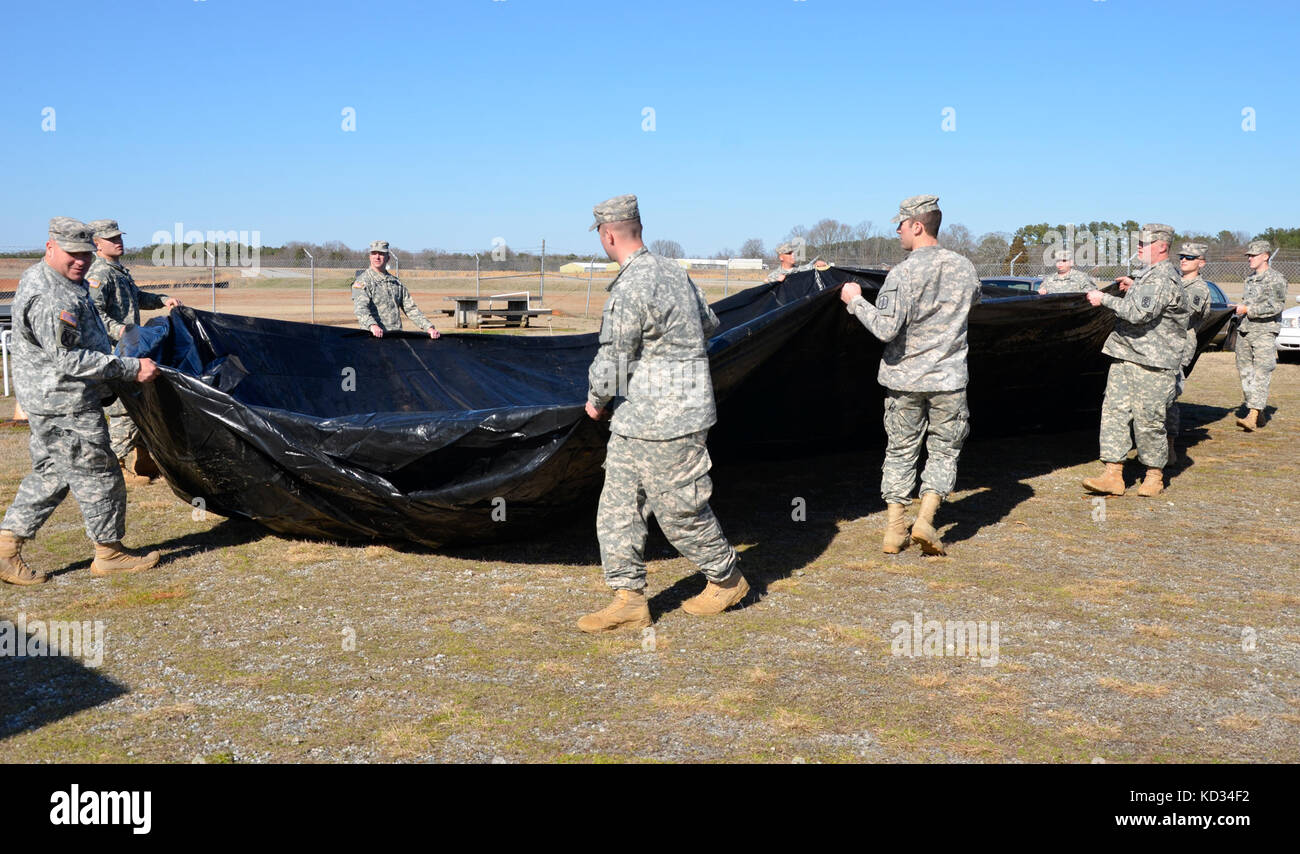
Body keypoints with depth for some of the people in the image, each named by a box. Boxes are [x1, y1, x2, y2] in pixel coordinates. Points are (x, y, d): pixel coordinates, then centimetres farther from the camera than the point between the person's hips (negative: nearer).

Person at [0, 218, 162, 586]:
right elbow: (68, 360, -26)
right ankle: (109, 553, 14)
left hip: (52, 400, 11)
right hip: (65, 405, -11)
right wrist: (131, 368, -25)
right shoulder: (49, 298, -23)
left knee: (50, 473, 17)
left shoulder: (42, 279, 13)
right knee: (97, 474, 1)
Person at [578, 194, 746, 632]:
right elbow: (709, 322, 22)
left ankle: (727, 579, 25)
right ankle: (629, 599, 13)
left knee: (679, 509, 5)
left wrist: (596, 401, 1)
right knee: (618, 507, 9)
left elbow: (612, 363, -18)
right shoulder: (671, 270, 9)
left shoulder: (630, 288, -21)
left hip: (663, 419, -10)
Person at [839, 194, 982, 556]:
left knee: (900, 451, 11)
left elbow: (886, 329, -22)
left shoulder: (903, 273, -16)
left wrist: (855, 300, -9)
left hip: (904, 379, -2)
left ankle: (894, 529, 14)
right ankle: (925, 519, -2)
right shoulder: (964, 267, 0)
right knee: (943, 451, 12)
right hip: (948, 377, 2)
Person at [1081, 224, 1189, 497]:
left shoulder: (1164, 278, -14)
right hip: (1125, 355, 10)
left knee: (1148, 420, -3)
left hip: (1152, 362, -10)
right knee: (1114, 411, 2)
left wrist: (1105, 299, -18)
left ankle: (1155, 477, 13)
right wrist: (1134, 288, 20)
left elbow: (1138, 313, -25)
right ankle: (1113, 476, 2)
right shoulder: (1149, 275, 19)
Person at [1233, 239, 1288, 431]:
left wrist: (1249, 309, -17)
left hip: (1265, 331, -8)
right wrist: (1240, 308, 13)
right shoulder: (1250, 278, 18)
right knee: (1245, 372, 7)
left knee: (1260, 375, -13)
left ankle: (1253, 417, -21)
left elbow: (1276, 306, -17)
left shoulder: (1275, 279, -6)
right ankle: (1254, 410, 17)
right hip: (1244, 330, 8)